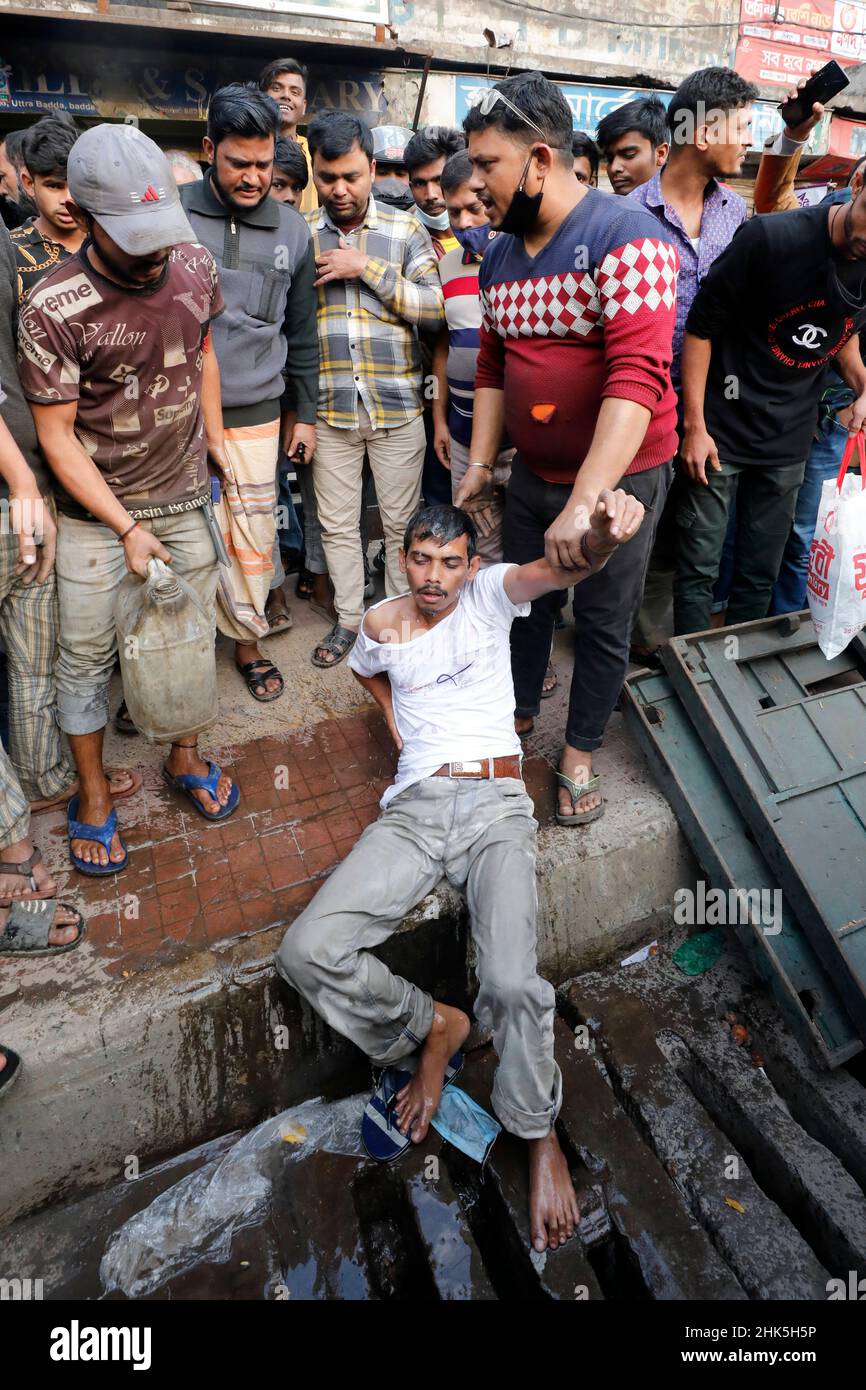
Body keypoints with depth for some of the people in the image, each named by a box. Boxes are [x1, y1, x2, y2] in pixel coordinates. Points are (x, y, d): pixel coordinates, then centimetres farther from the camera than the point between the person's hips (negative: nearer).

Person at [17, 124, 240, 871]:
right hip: (96, 511, -3)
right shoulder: (53, 308, -17)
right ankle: (93, 793, 26)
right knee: (87, 654, 6)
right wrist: (128, 528, -18)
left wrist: (216, 440, 13)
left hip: (187, 495, 4)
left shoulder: (194, 264, -4)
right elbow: (57, 435, -13)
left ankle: (184, 755, 34)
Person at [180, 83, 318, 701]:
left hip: (256, 414, 2)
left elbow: (302, 330, 15)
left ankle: (247, 638, 24)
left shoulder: (292, 229, 8)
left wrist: (304, 411, 15)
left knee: (254, 537, 5)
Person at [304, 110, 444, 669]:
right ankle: (349, 619, 26)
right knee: (338, 525, 9)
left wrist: (368, 267, -13)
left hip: (398, 407, -1)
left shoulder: (406, 229, 4)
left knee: (401, 524, 6)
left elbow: (436, 309, -7)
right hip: (330, 408, 2)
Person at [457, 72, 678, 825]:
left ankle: (580, 752, 27)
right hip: (533, 474, 6)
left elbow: (637, 377, -28)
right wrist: (479, 465, 8)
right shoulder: (500, 255, 6)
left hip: (620, 477, -6)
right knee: (526, 601, 17)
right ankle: (517, 711, 40)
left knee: (603, 625, 7)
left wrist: (585, 503, -34)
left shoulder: (626, 238, -18)